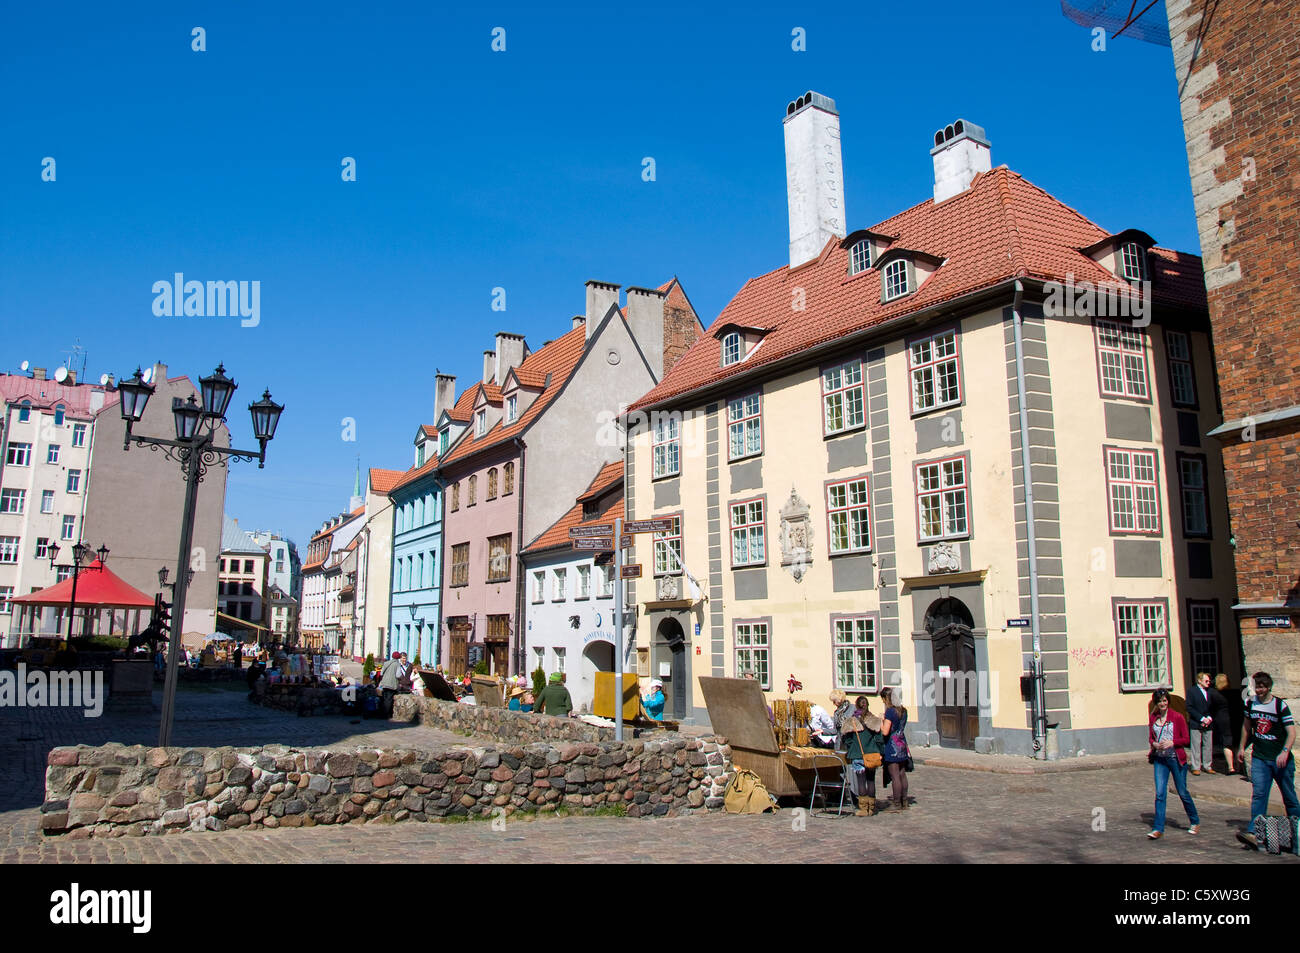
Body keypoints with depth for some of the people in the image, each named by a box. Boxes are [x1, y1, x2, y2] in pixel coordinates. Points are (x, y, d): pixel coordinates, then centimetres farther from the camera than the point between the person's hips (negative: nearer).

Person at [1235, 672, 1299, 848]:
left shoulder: (1280, 705, -9)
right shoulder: (1251, 704, 5)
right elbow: (1247, 726, 20)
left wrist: (1285, 752, -28)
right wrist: (1242, 747, 19)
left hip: (1280, 759, -3)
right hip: (1259, 758, 3)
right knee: (1259, 794, -9)